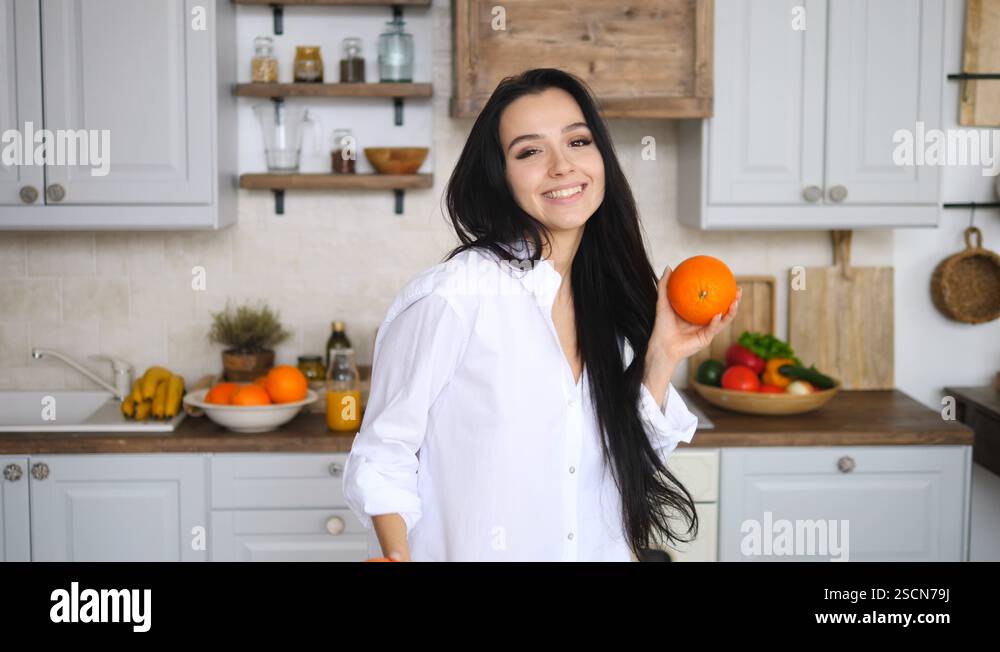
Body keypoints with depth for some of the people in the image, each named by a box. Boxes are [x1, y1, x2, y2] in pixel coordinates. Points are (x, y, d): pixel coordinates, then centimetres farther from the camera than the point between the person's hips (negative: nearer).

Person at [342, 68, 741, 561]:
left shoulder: (613, 295, -3)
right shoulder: (449, 294, -21)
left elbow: (629, 462, 2)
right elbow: (381, 456, -15)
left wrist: (662, 357, -9)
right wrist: (397, 555, -30)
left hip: (599, 549, 6)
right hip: (466, 550, -5)